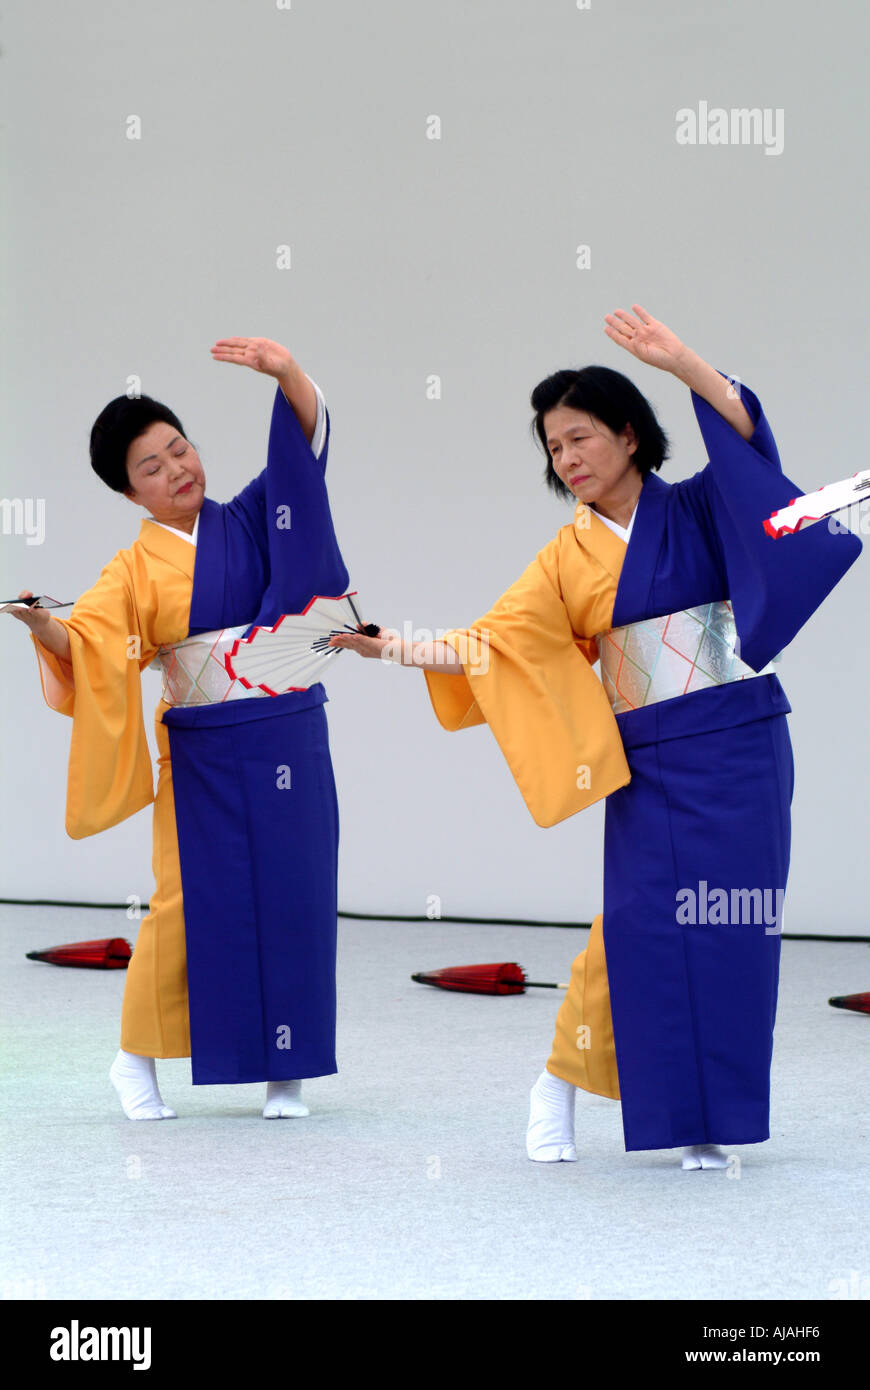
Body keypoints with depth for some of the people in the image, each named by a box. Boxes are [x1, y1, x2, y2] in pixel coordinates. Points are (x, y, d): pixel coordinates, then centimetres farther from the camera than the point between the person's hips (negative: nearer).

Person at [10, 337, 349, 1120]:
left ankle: (287, 1071, 8)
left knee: (293, 900, 0)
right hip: (203, 755, -2)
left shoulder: (251, 523, 7)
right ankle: (137, 1059, 13)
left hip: (290, 739, 2)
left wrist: (286, 372, -19)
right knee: (191, 902, -2)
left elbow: (306, 441, -1)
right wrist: (41, 624, -33)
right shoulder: (136, 570, 0)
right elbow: (85, 645, -12)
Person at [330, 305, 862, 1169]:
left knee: (729, 928, -3)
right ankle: (560, 1083, 12)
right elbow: (494, 644, 4)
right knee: (637, 926, -6)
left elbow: (750, 440, -13)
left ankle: (707, 1123, 4)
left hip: (741, 746, -1)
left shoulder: (698, 511, 3)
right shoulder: (569, 556, 8)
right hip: (649, 762, 1)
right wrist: (391, 647, -4)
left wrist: (681, 364, -24)